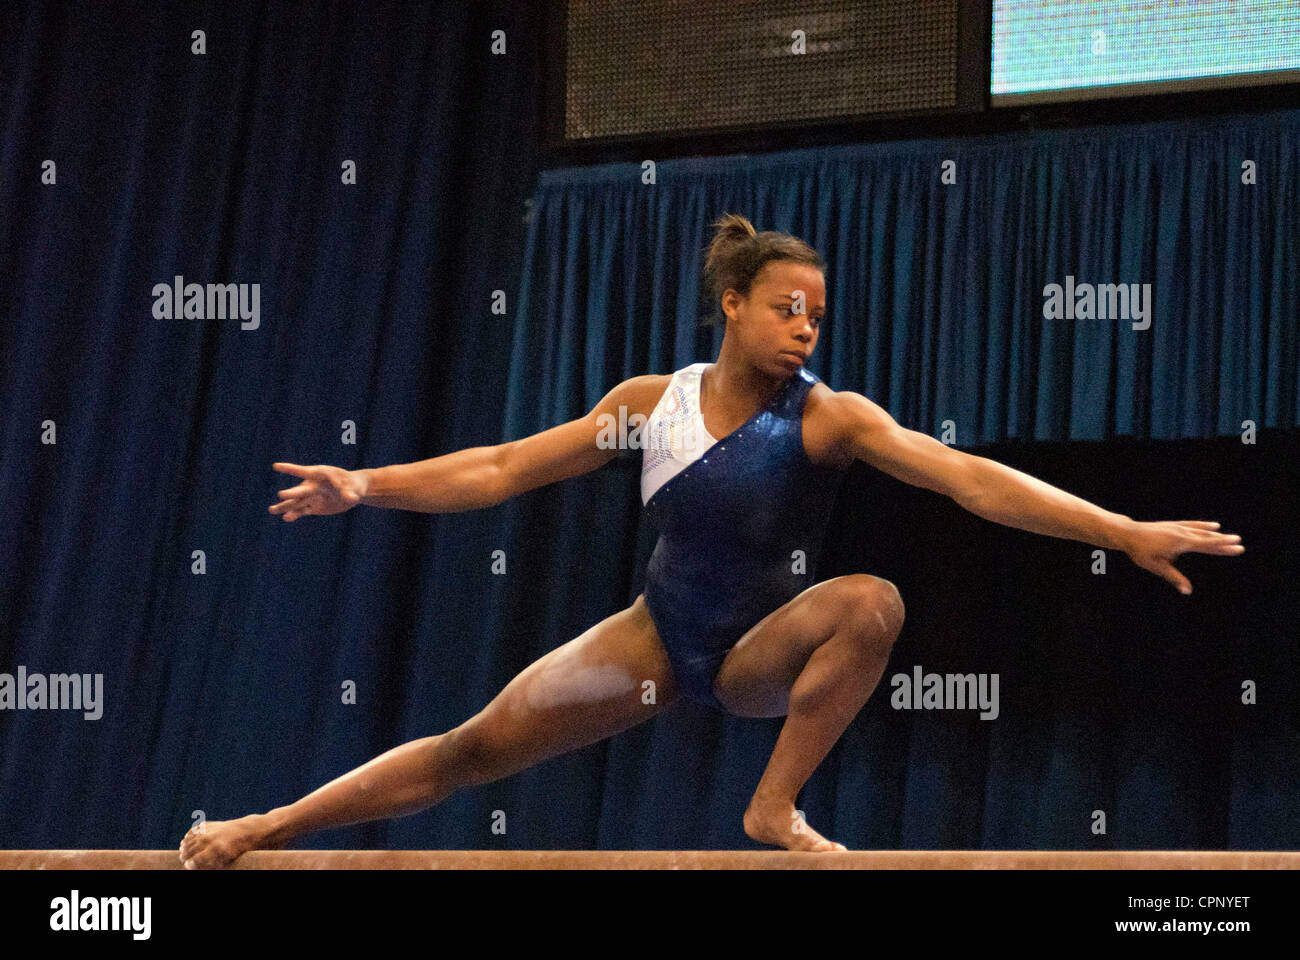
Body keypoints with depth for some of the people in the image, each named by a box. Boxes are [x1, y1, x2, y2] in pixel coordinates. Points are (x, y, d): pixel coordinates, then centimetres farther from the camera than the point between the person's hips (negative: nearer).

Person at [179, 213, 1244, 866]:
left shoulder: (828, 418, -19)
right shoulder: (655, 402, -8)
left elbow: (971, 477, -31)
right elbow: (501, 468, -1)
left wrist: (1125, 531, -42)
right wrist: (366, 486, -10)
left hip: (758, 649, -2)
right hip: (660, 635, 2)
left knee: (870, 603, -34)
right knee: (474, 748, -3)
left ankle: (776, 806, -21)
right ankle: (265, 832, 11)